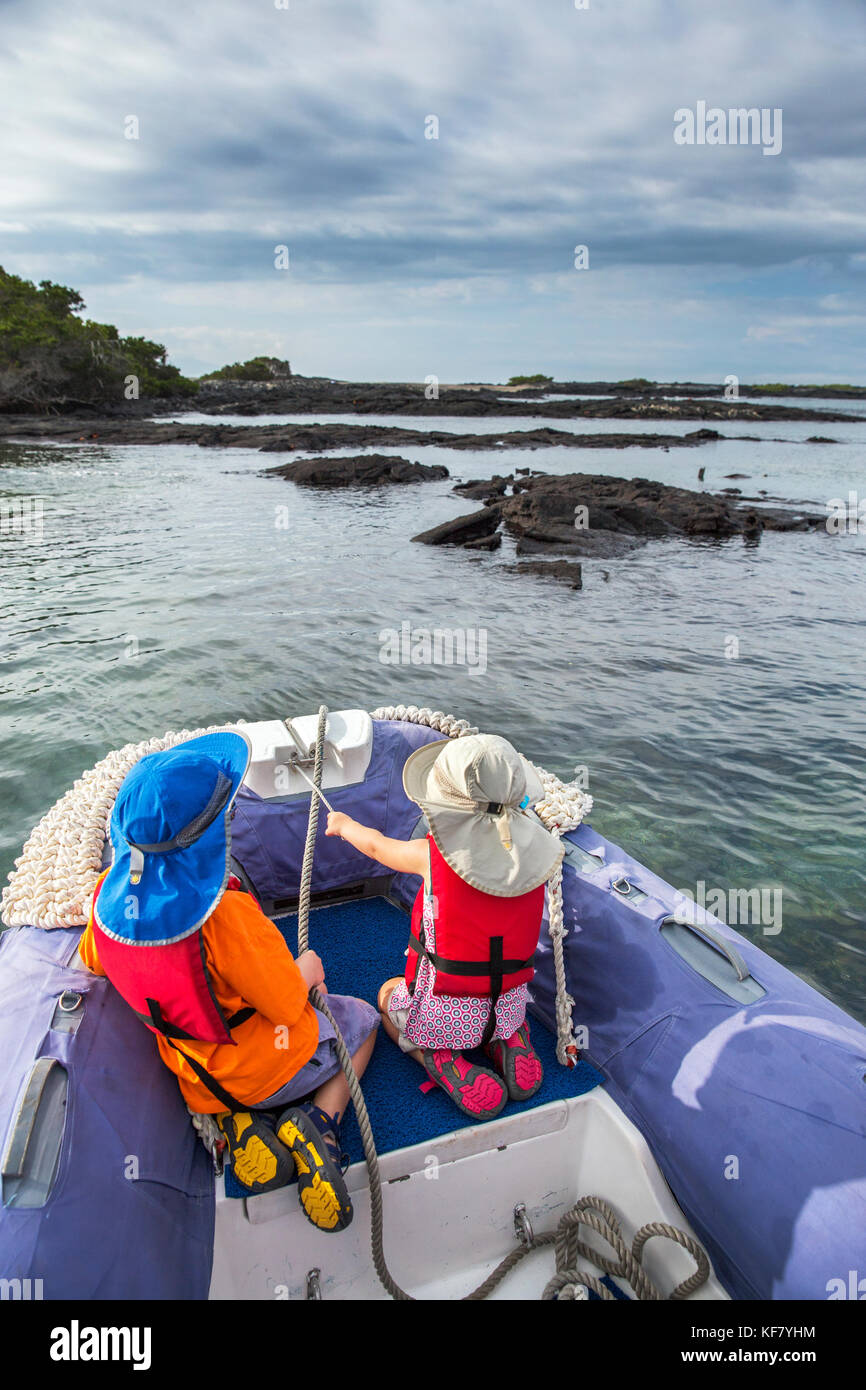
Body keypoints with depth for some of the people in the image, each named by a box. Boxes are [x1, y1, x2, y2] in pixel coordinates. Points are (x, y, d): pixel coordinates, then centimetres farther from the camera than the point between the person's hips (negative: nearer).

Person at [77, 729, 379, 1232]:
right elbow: (288, 1004, -24)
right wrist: (307, 968, -2)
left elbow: (92, 959, 5)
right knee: (363, 1021, 21)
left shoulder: (110, 893, -18)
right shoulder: (226, 916, -38)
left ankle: (236, 1119, 9)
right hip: (269, 1066, -6)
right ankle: (318, 1121, -1)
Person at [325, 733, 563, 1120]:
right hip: (508, 1007, 4)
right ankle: (510, 1044, 10)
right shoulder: (537, 850, -14)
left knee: (388, 994, 29)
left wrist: (343, 824, 23)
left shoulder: (431, 854, -19)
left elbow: (375, 845, 3)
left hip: (443, 1015, -3)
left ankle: (444, 1064, 3)